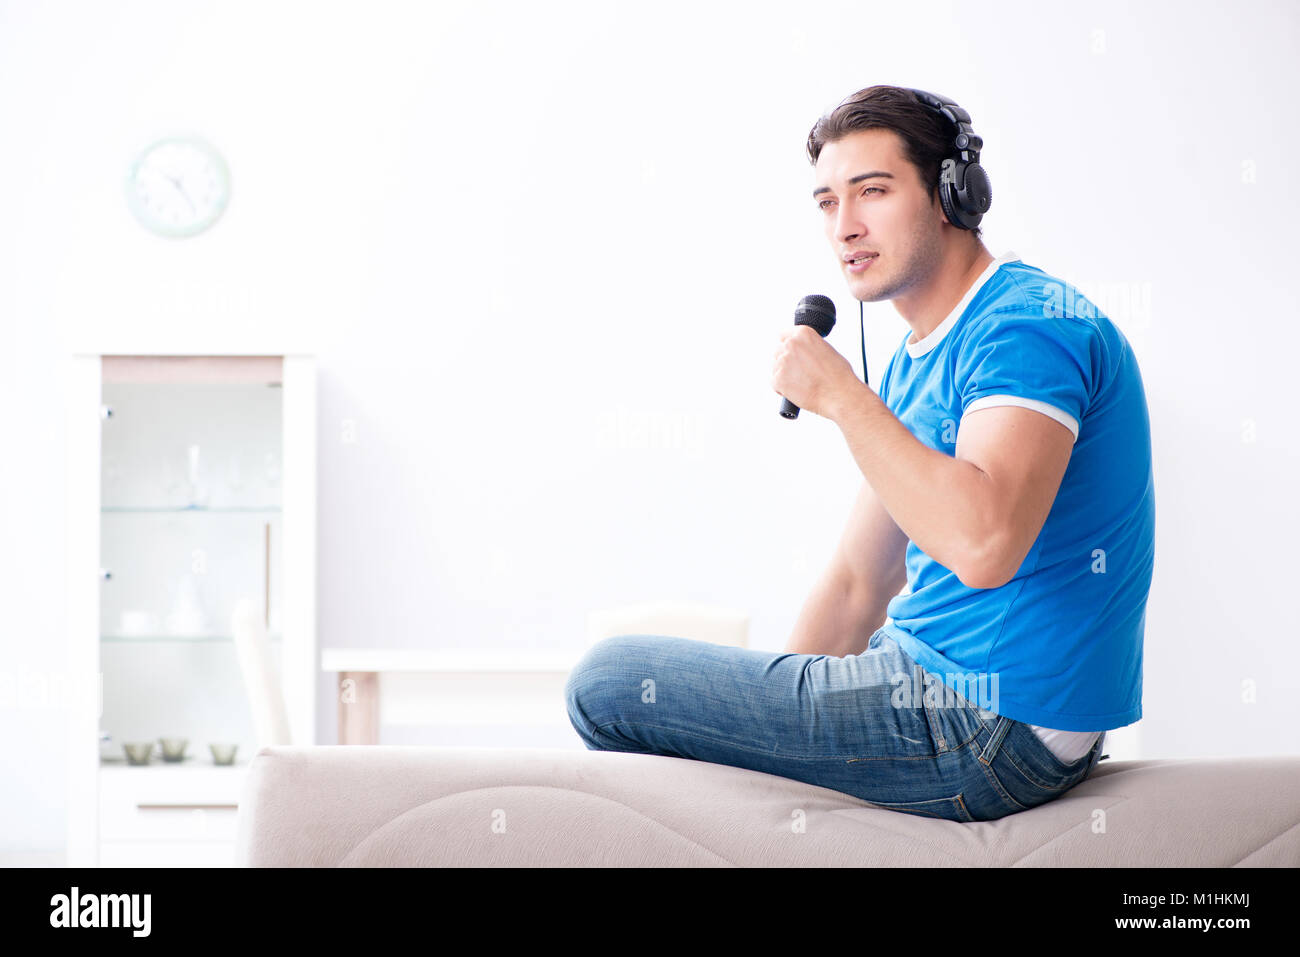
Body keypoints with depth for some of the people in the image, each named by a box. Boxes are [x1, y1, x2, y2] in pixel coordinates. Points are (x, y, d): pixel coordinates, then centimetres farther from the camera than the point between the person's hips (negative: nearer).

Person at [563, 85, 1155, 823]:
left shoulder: (1031, 323, -18)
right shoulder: (918, 362, 14)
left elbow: (982, 544, -34)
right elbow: (858, 583, 16)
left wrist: (842, 396, -22)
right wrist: (774, 715, 8)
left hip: (989, 728, -10)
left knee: (607, 683, -7)